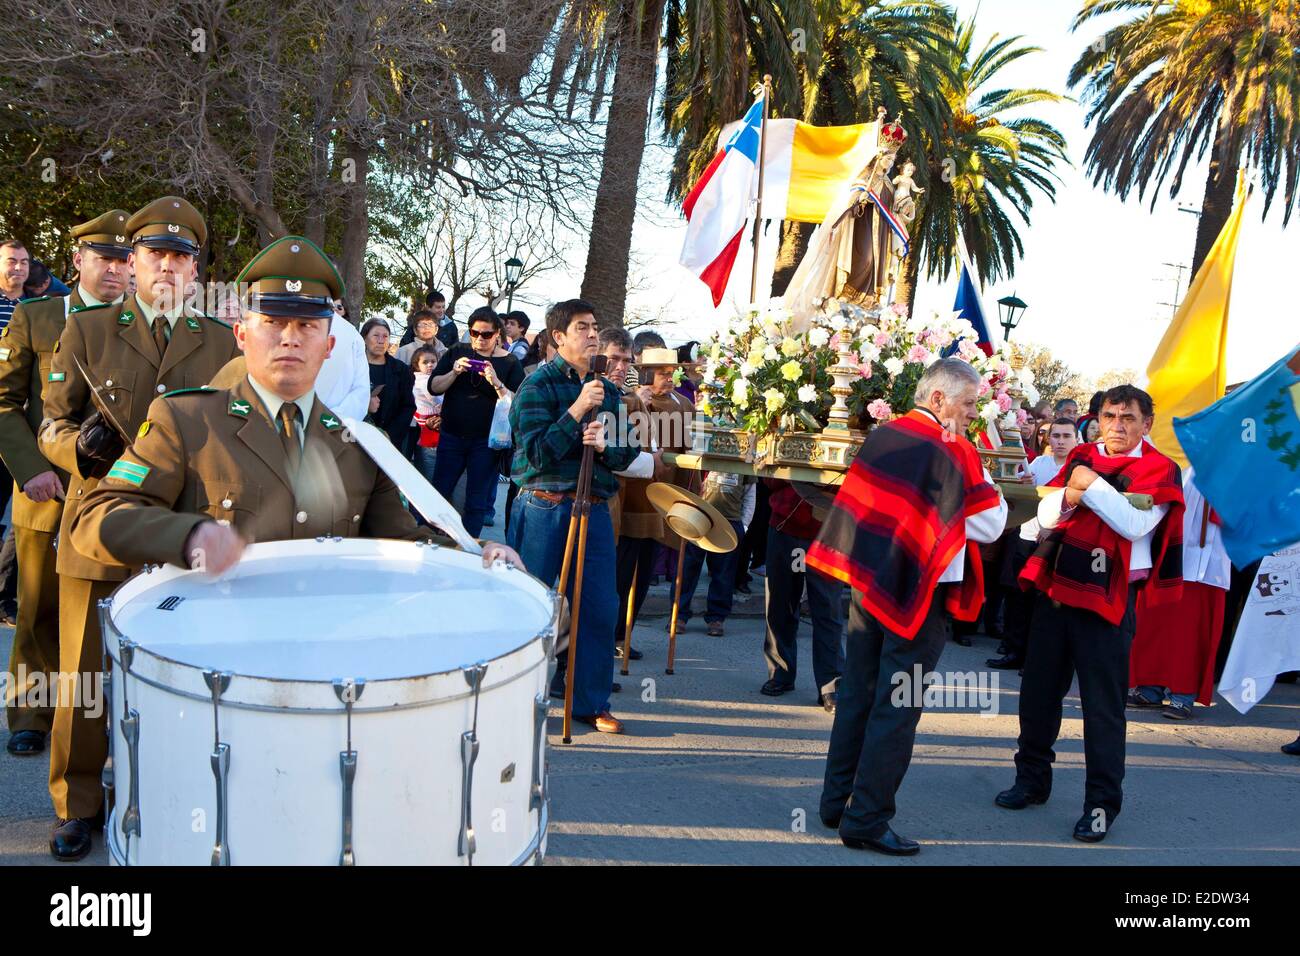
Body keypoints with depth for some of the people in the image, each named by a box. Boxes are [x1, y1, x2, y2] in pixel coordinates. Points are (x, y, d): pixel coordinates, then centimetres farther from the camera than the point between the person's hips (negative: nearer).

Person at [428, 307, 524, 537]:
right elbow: (433, 387, 2)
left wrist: (497, 383, -24)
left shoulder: (510, 363, 0)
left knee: (477, 503, 2)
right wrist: (454, 372, -15)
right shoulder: (456, 353, 7)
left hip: (486, 441, -2)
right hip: (452, 437, 2)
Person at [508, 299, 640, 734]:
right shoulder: (539, 384, -4)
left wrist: (604, 447, -11)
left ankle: (592, 702, 19)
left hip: (593, 508, 5)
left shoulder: (608, 391, 13)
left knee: (600, 607, 5)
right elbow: (538, 453, -13)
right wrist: (576, 411, -20)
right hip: (543, 507, -5)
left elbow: (628, 451, 10)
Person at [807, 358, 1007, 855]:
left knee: (857, 694, 15)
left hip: (866, 582, 7)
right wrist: (980, 473, 4)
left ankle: (836, 801, 24)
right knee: (897, 708, 1)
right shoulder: (953, 453, -14)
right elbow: (990, 525, -7)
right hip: (919, 594, -7)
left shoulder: (882, 436, 6)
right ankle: (866, 820, 6)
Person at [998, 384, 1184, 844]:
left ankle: (1102, 802, 12)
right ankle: (1032, 779, 28)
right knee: (1038, 691, 12)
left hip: (1106, 599, -5)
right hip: (1055, 590, 5)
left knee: (1103, 705, 0)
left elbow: (1136, 523, -18)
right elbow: (1045, 514, 6)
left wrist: (1092, 486, -15)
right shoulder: (1081, 458, 12)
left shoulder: (1159, 470, -2)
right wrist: (1070, 495, -13)